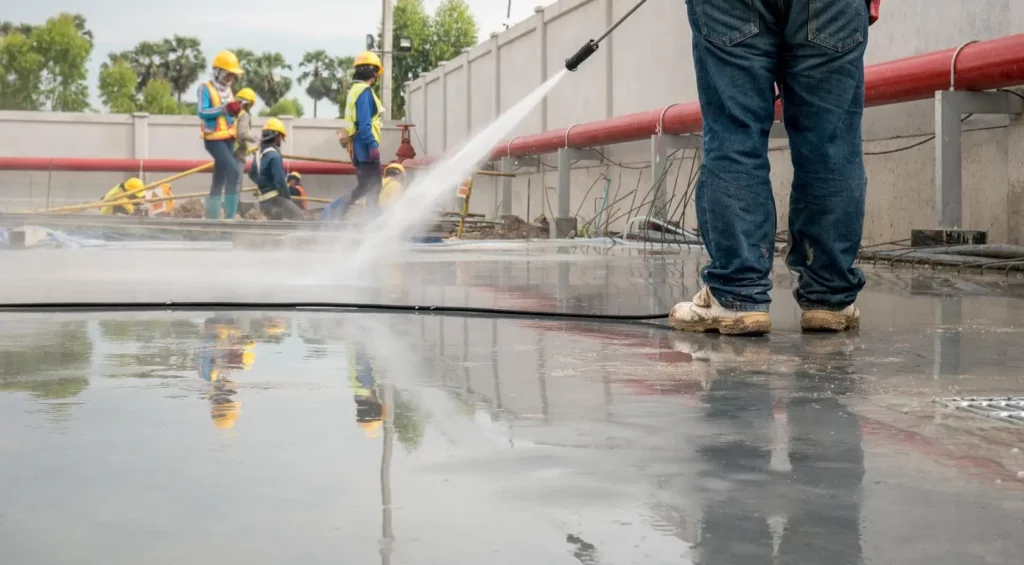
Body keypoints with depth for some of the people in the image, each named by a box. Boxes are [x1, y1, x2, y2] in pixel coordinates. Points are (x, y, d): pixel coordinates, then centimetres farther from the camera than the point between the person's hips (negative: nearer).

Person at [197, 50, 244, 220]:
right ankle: (230, 215, -20)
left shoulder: (227, 90, 14)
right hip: (214, 139, -8)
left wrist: (236, 110, -3)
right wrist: (225, 108, -26)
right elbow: (202, 113, -20)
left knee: (219, 180, 10)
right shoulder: (205, 88, -9)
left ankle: (211, 218, 16)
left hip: (228, 139, 8)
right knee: (234, 171, -21)